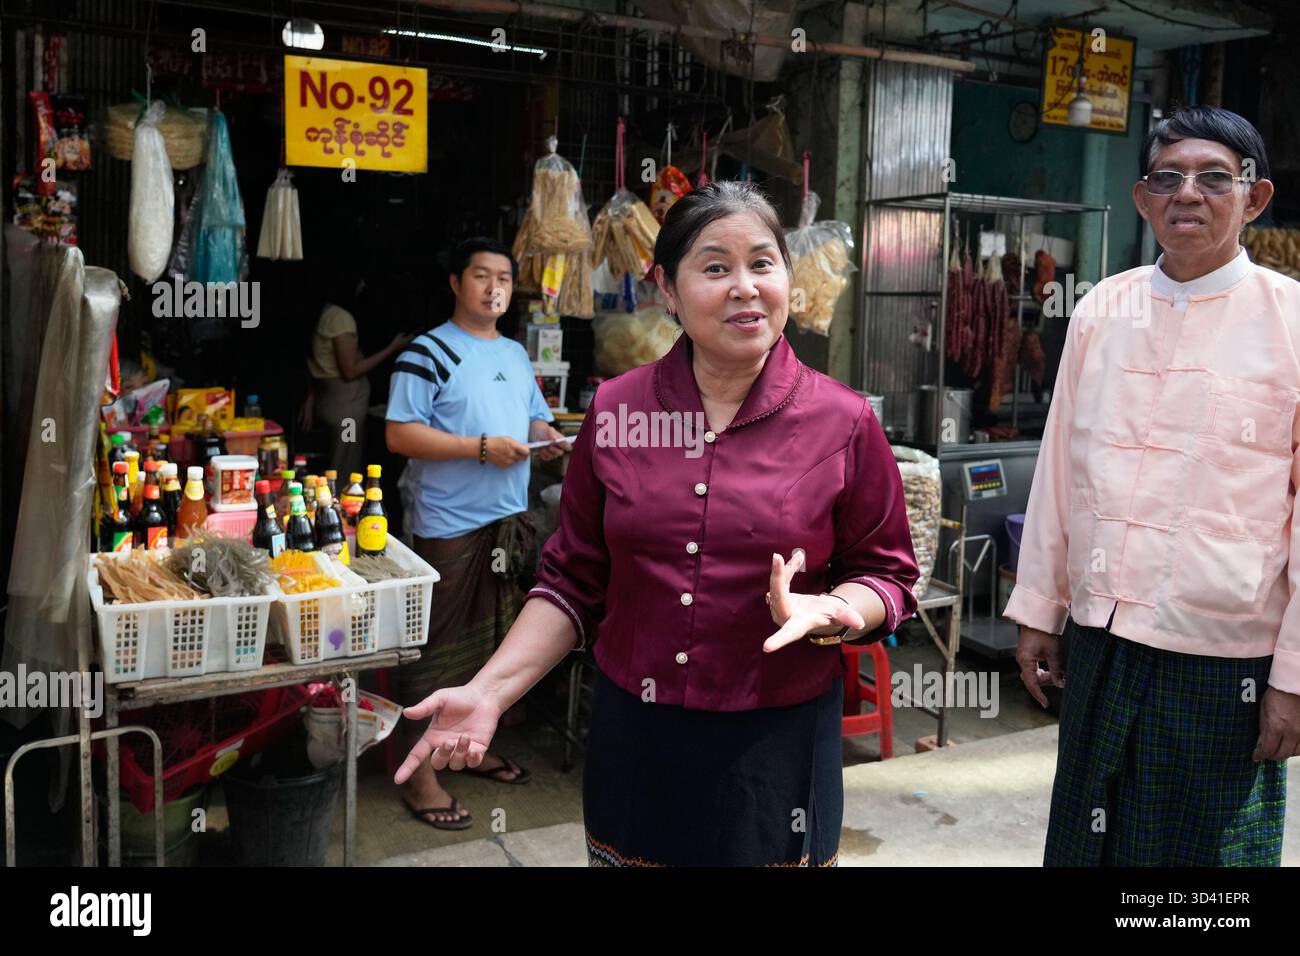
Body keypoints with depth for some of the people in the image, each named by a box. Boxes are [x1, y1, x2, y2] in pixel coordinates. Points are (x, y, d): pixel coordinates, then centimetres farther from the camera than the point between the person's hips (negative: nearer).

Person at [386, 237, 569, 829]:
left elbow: (534, 418, 24)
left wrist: (548, 438, 0)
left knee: (491, 643, 18)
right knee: (436, 648, -1)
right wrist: (481, 448, -22)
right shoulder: (430, 353, -10)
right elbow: (400, 435, -17)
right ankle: (420, 775, 10)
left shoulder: (516, 354, 14)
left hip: (510, 520, 8)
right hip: (450, 526, -8)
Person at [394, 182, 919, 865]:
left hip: (775, 745, -1)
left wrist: (822, 612, -19)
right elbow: (576, 581, 5)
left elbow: (885, 577, 2)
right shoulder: (615, 412, -1)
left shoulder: (844, 424, -6)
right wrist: (487, 692, -5)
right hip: (634, 739, 2)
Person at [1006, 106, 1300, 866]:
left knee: (1204, 847, 12)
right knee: (1085, 841, 17)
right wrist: (1039, 610, 10)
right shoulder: (1100, 311, 4)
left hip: (1223, 661, -3)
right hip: (1097, 641, 4)